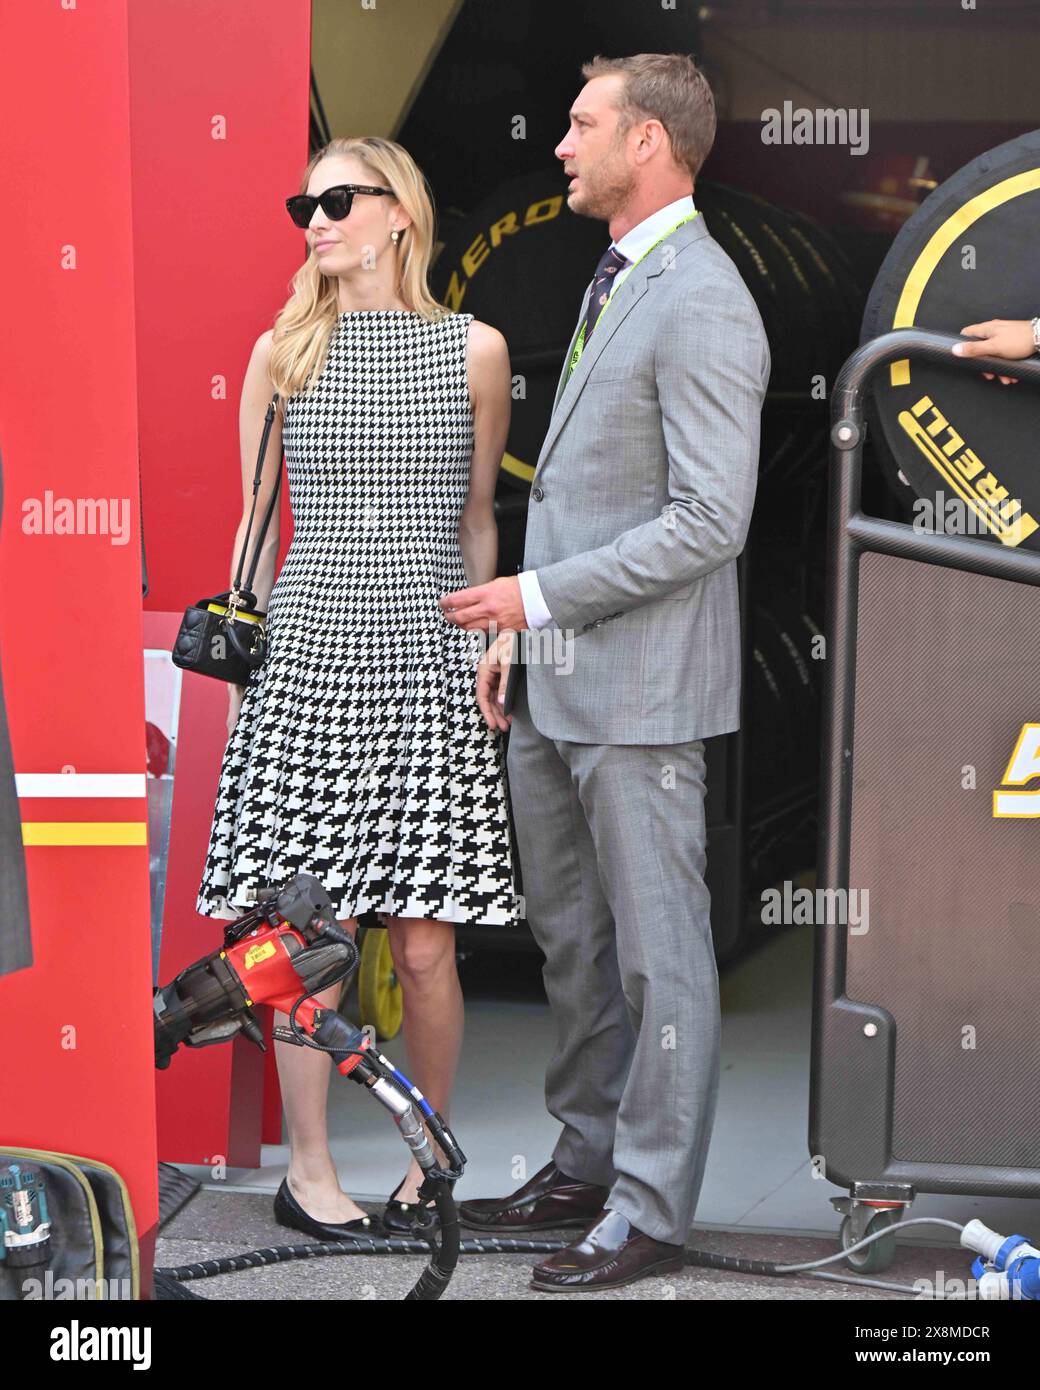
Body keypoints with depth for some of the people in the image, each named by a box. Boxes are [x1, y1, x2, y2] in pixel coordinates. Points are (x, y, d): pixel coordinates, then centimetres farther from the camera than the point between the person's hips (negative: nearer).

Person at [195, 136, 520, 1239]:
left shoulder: (474, 349, 6)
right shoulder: (281, 352, 7)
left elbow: (479, 521, 13)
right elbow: (252, 526, 12)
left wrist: (490, 644, 9)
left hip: (430, 662, 0)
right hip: (309, 650, 0)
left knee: (427, 947, 1)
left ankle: (428, 1159, 19)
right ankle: (310, 1169, 15)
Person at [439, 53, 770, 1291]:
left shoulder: (701, 305, -16)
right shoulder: (611, 283, 15)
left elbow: (709, 521, -21)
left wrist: (540, 595, -17)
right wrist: (519, 629, 15)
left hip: (639, 688, -10)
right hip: (557, 681, 10)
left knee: (657, 952, 0)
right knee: (569, 940, 18)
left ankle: (650, 1214, 9)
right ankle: (588, 1163, 31)